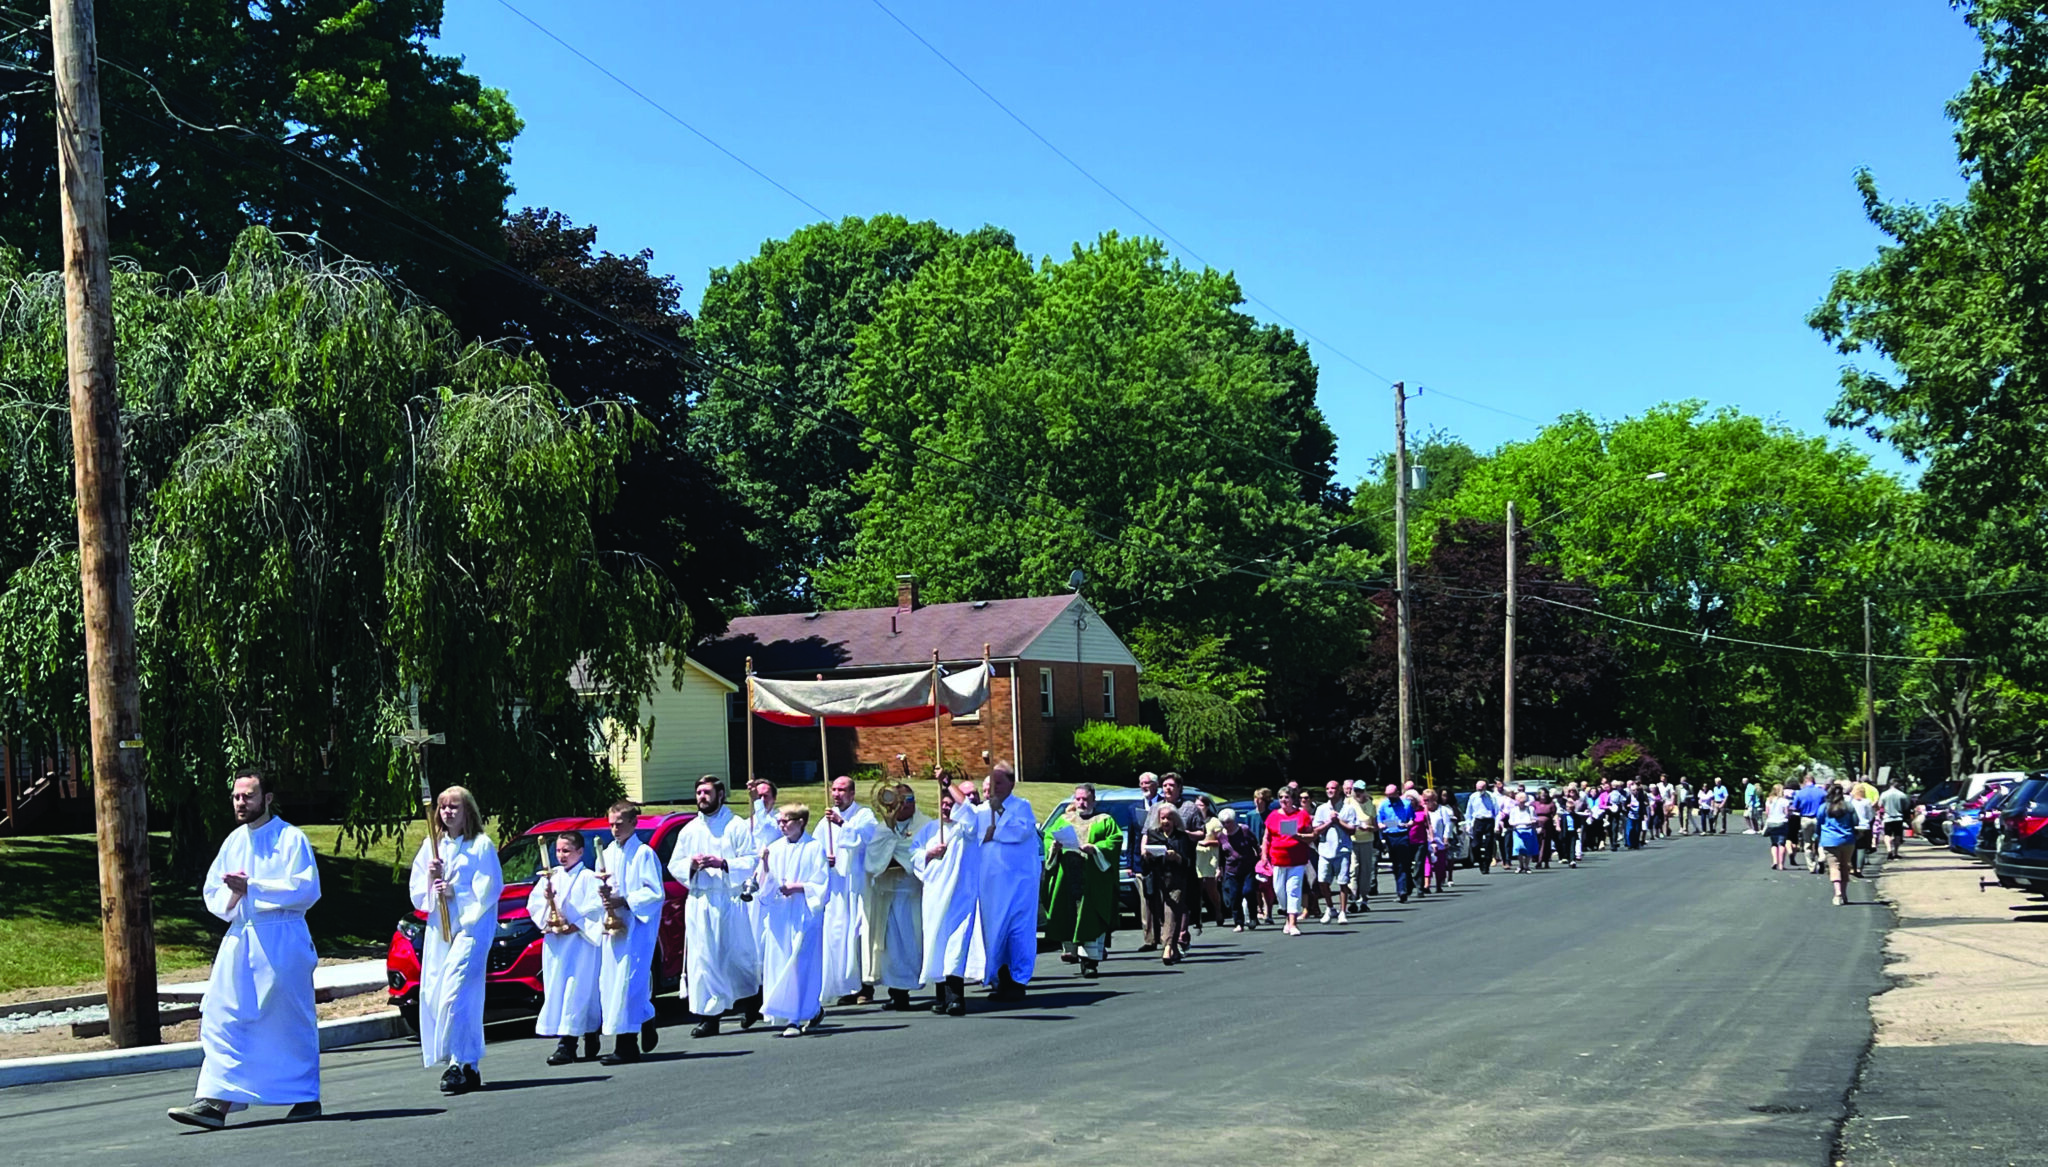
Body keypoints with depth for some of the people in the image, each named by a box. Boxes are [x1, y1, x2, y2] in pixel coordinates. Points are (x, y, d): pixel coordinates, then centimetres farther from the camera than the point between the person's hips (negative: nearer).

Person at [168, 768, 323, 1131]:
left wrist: (252, 887, -18)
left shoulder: (290, 838, -4)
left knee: (291, 1021, 3)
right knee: (222, 1017, -5)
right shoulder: (233, 842, 14)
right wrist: (232, 895, -9)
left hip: (282, 941, -6)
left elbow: (305, 888, -14)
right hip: (239, 939, 6)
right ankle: (217, 1100, -9)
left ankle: (306, 1098, 16)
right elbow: (212, 892, 14)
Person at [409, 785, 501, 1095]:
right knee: (432, 994, 2)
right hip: (437, 928, 6)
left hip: (471, 926, -6)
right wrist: (430, 877, -5)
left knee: (456, 992, -17)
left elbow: (489, 889, -5)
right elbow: (417, 892, 14)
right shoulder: (430, 846, 16)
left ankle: (460, 1063, -17)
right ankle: (466, 1065, 9)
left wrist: (454, 891, -13)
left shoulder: (481, 845, 1)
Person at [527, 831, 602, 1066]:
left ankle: (568, 1044, -10)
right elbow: (533, 903, 9)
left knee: (577, 991, -9)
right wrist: (546, 918, -8)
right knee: (555, 990, 3)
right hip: (553, 943, 6)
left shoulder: (588, 878, -1)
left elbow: (596, 908, -10)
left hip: (580, 943, -6)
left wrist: (575, 925, -16)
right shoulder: (549, 876, 15)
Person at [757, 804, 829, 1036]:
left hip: (805, 914, -4)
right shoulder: (774, 849, 9)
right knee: (779, 963, 2)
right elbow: (765, 887, 8)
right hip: (779, 915, 4)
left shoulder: (814, 848, -2)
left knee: (801, 964, -10)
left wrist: (798, 887, -14)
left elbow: (820, 885, -3)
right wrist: (764, 865, -9)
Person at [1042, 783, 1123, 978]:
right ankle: (1070, 949, 11)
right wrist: (1054, 847, -8)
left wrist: (1095, 848, -15)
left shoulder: (1105, 820, 10)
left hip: (1093, 878, -3)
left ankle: (1090, 961, -7)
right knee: (1067, 914, -1)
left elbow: (1115, 840, -2)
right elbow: (1048, 836, 14)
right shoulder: (1063, 820, 21)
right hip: (1067, 876, 3)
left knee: (1092, 918, -7)